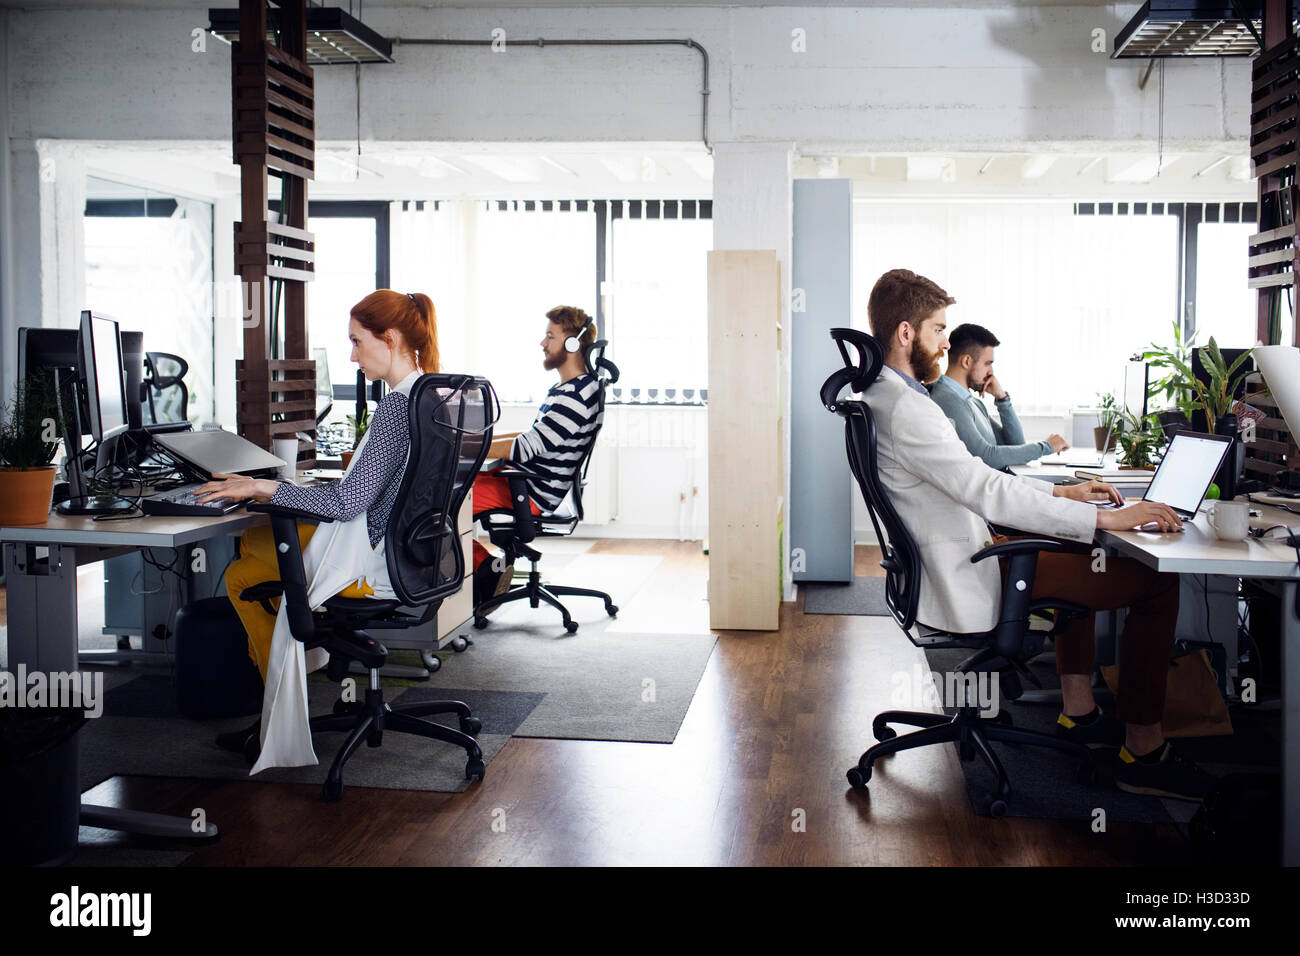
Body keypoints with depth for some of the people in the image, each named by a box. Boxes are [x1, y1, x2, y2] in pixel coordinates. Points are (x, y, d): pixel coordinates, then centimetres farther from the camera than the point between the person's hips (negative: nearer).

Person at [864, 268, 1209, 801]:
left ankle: (1077, 711, 30)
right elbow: (987, 493, -29)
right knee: (1158, 579, -8)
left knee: (1076, 548, 31)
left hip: (960, 557, 11)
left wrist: (1061, 493, 13)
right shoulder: (904, 408, -24)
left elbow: (972, 476, 18)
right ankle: (1142, 753, 1)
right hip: (967, 583, -11)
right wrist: (1105, 520, -26)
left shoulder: (887, 397, 10)